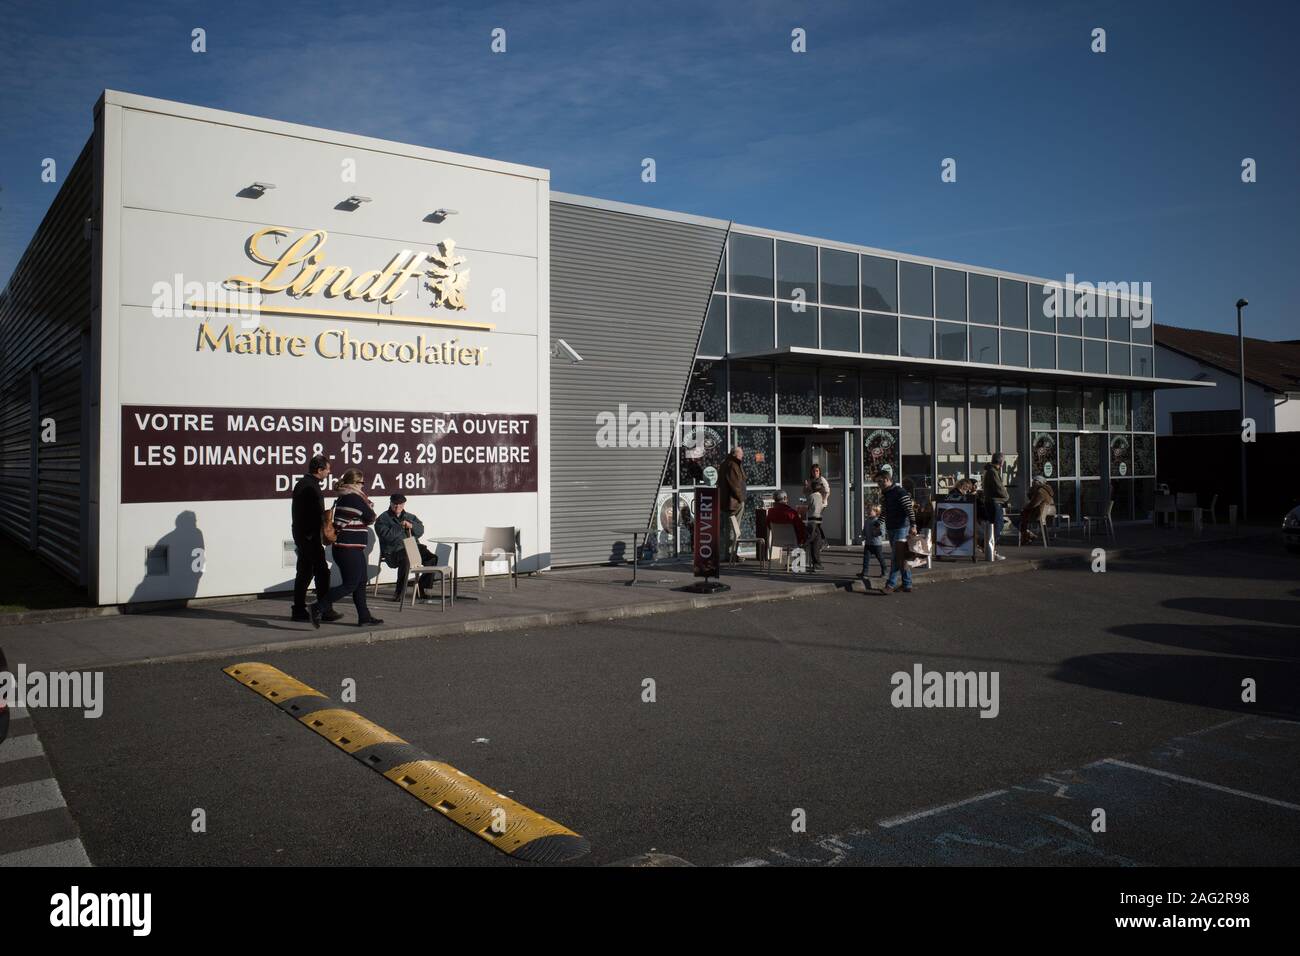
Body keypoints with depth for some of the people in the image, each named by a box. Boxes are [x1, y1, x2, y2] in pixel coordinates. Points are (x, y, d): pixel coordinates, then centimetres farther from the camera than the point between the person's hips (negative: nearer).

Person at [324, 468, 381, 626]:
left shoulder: (342, 498, 12)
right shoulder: (355, 498, -15)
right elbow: (371, 518, -9)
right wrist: (367, 502, 6)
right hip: (350, 549, -10)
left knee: (361, 583, 13)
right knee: (350, 585, -4)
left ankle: (364, 616, 18)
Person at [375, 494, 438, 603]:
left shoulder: (410, 517, 22)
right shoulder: (382, 519, 6)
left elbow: (420, 530, 9)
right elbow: (386, 535, -11)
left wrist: (411, 525, -10)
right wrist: (400, 527, -14)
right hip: (394, 551, -5)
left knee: (432, 557, -19)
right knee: (406, 560, -39)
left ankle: (424, 587, -4)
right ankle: (399, 593, -27)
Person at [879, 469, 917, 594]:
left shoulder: (900, 493, -11)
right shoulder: (884, 496, 15)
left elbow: (910, 510, -15)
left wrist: (913, 525, -22)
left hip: (901, 528, -9)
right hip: (891, 529, 9)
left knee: (898, 558, -13)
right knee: (900, 558, 11)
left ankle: (891, 584, -18)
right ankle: (907, 584, 16)